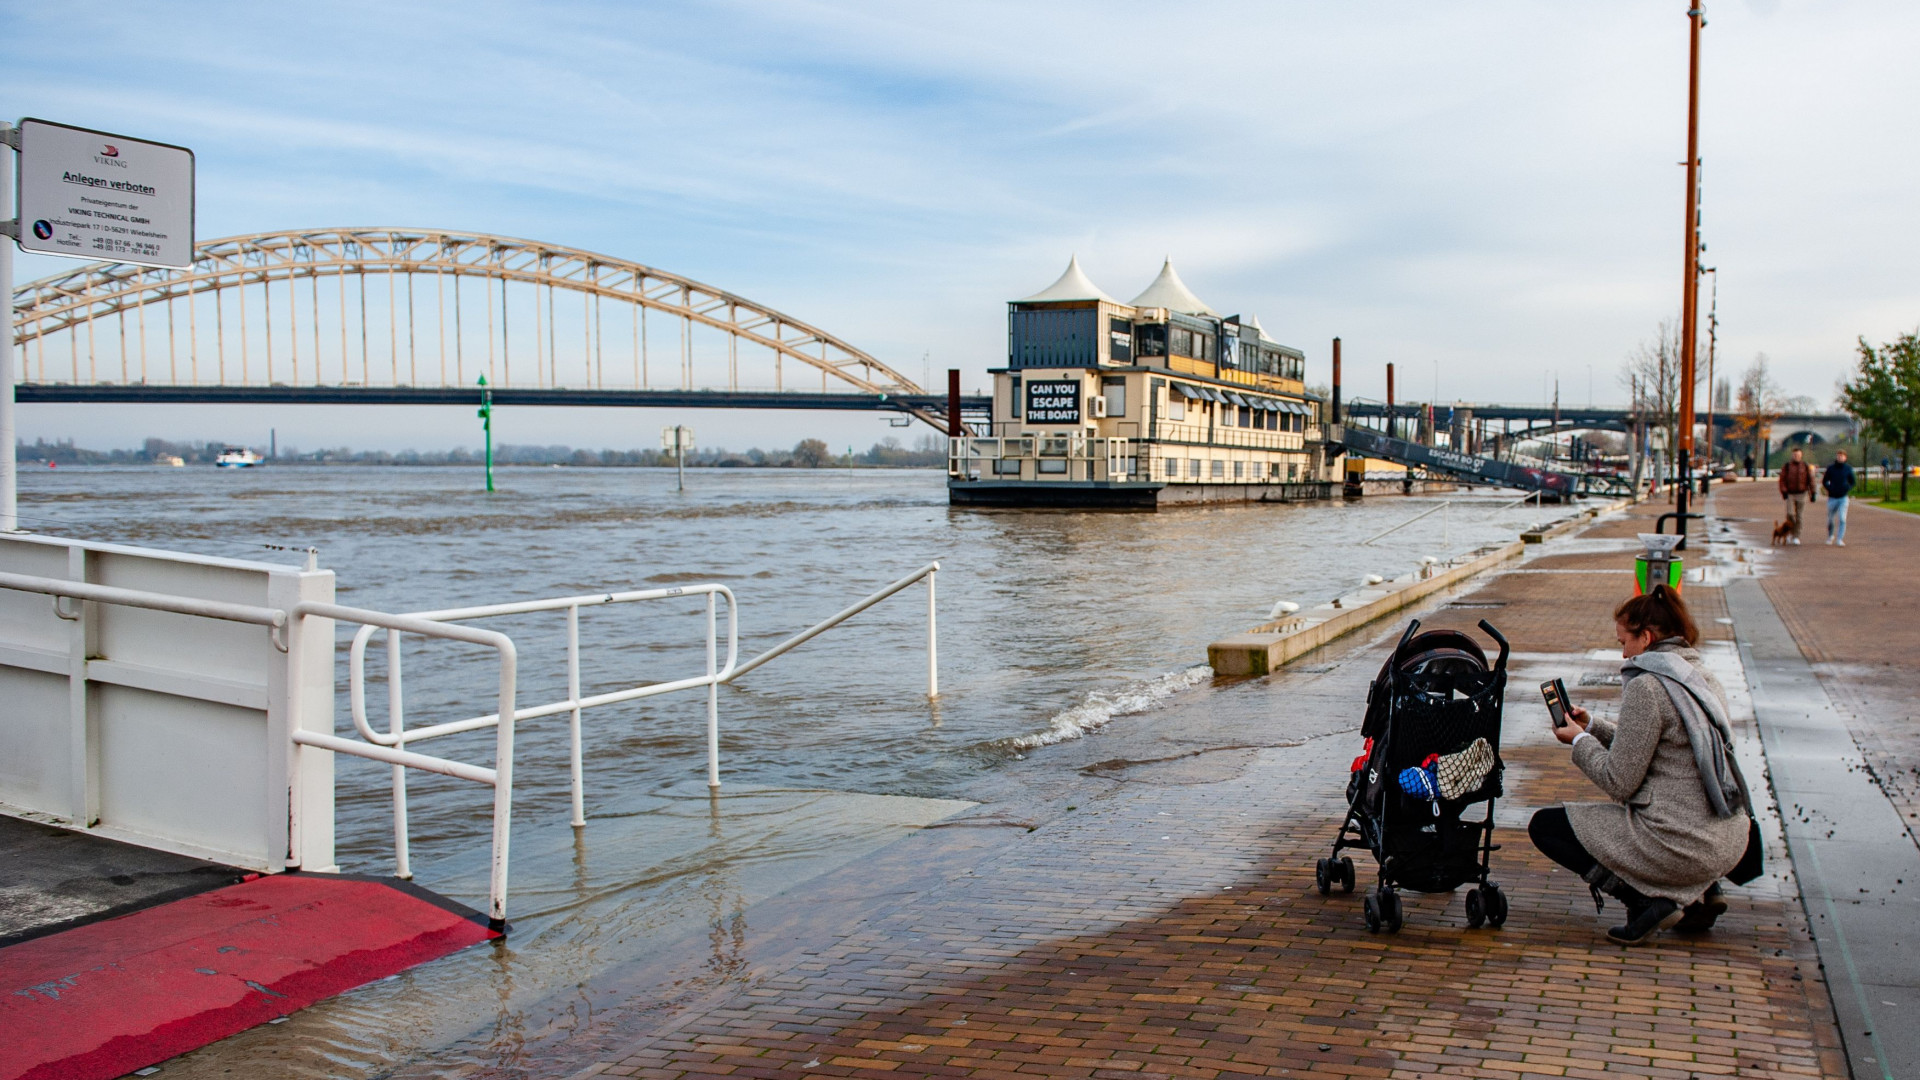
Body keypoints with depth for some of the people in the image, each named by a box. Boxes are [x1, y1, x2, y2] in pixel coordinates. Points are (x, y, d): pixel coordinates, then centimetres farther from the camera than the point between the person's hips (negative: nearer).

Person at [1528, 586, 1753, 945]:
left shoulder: (1646, 687, -16)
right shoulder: (1705, 680, 10)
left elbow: (1619, 783, -14)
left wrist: (1580, 740, 1)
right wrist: (1593, 726, 18)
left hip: (1682, 847, -8)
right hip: (1730, 842, 9)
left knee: (1543, 826, 6)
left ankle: (1647, 899, -4)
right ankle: (1700, 892, 17)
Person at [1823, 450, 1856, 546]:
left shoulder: (1848, 469, 1)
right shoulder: (1830, 468, 2)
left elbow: (1852, 482, 10)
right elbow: (1824, 481, 10)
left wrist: (1847, 488, -8)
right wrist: (1829, 489, -7)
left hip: (1843, 497, -1)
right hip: (1832, 498, 1)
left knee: (1842, 519, -12)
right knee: (1830, 519, 10)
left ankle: (1840, 539, -8)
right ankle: (1830, 536, 33)